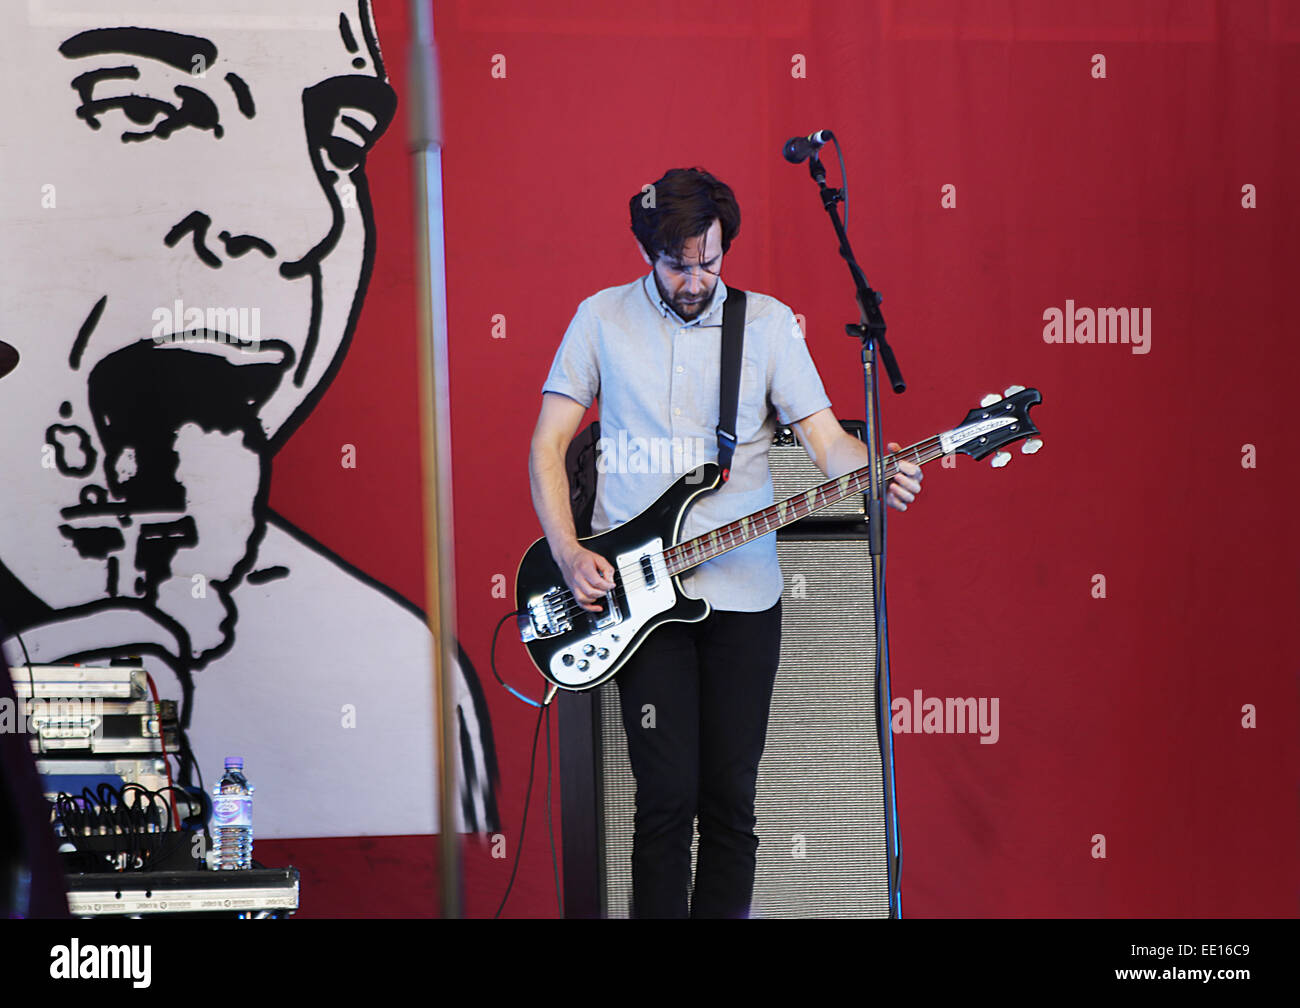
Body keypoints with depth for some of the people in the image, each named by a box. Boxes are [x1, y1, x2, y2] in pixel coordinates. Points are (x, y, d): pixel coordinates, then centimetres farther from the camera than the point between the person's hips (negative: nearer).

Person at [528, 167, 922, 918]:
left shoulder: (768, 321, 5)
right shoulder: (603, 319, 4)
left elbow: (827, 439, 0)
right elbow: (548, 444, 7)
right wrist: (568, 555, -6)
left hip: (743, 591, 1)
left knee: (731, 794, 2)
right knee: (667, 792, -8)